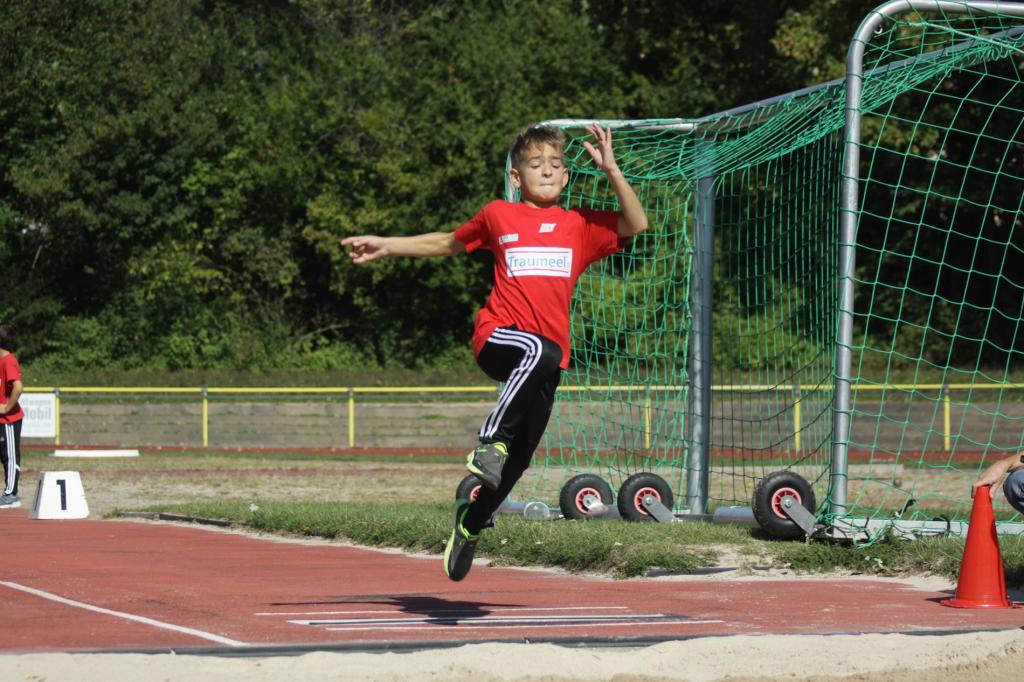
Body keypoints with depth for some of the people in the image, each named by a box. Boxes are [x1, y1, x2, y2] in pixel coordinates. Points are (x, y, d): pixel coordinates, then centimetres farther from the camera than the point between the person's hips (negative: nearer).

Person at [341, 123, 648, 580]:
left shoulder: (580, 225, 13)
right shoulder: (498, 216, 11)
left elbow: (635, 225, 2)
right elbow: (449, 243, 26)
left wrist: (611, 170, -5)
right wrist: (385, 246, 24)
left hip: (548, 357, 3)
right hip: (498, 337, -3)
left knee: (519, 457, 7)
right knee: (539, 350, -39)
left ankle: (471, 522, 30)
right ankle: (491, 440, -32)